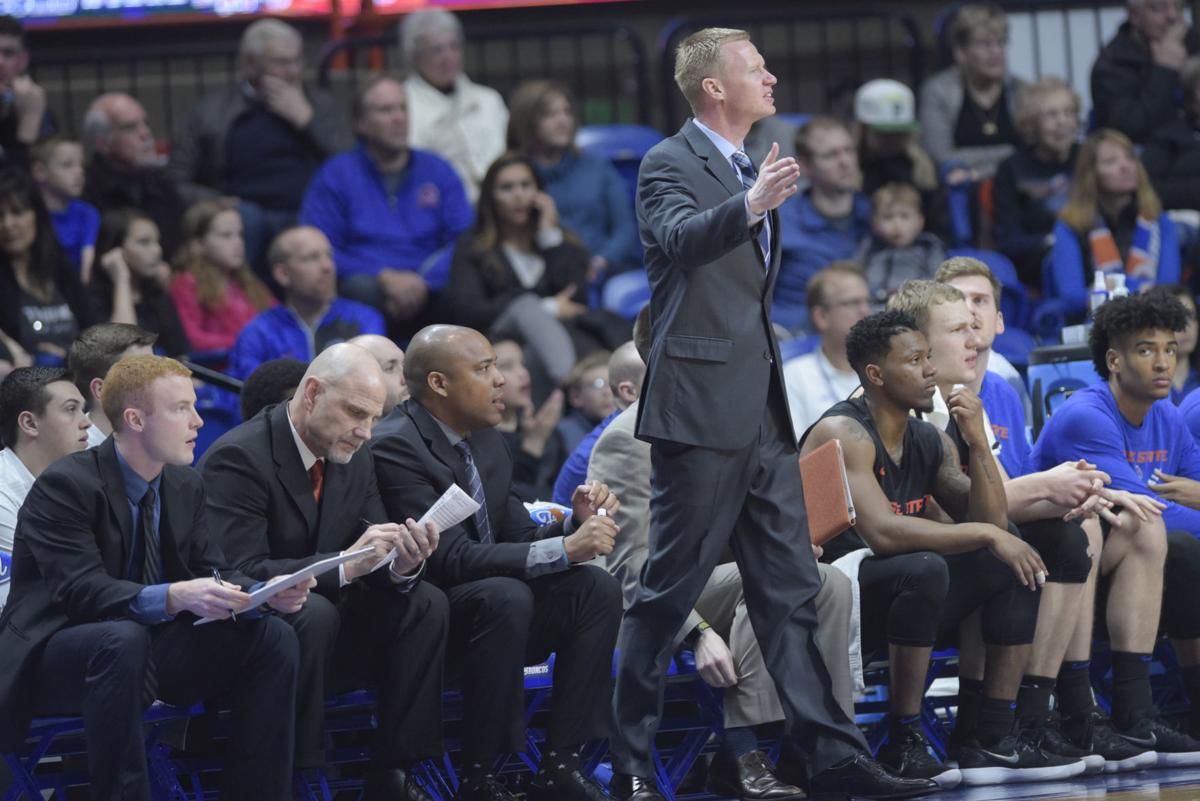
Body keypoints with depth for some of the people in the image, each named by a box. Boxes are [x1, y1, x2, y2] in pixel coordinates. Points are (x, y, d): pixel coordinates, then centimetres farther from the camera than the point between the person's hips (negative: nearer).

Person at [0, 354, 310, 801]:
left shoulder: (186, 487, 6)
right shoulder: (65, 486, -18)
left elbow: (214, 575, 4)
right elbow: (83, 591, -28)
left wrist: (267, 594, -19)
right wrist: (176, 596, -44)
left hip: (145, 647, 7)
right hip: (56, 659, -7)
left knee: (273, 637, -9)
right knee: (123, 639, -39)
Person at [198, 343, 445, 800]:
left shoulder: (355, 459, 5)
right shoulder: (238, 458, -19)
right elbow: (242, 572, -27)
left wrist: (402, 564, -21)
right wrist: (344, 565, -35)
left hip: (319, 619, 7)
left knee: (426, 604, -12)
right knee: (315, 613, -35)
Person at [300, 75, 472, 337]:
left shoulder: (438, 171, 18)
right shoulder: (335, 175, 11)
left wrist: (425, 281, -13)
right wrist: (384, 277, -12)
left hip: (429, 292, 1)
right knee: (362, 287, -38)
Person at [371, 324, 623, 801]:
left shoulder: (487, 442, 10)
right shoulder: (396, 448, -18)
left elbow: (518, 538, 10)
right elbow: (451, 558, -25)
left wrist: (577, 523, -11)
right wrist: (565, 549, -29)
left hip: (497, 604, 8)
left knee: (597, 587, -11)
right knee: (506, 596, -34)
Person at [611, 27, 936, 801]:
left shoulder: (751, 172, 19)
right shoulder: (670, 164, -8)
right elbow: (682, 237, -31)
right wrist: (750, 206, -46)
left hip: (763, 413, 9)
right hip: (702, 409, -9)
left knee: (791, 591, 6)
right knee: (668, 591, -4)